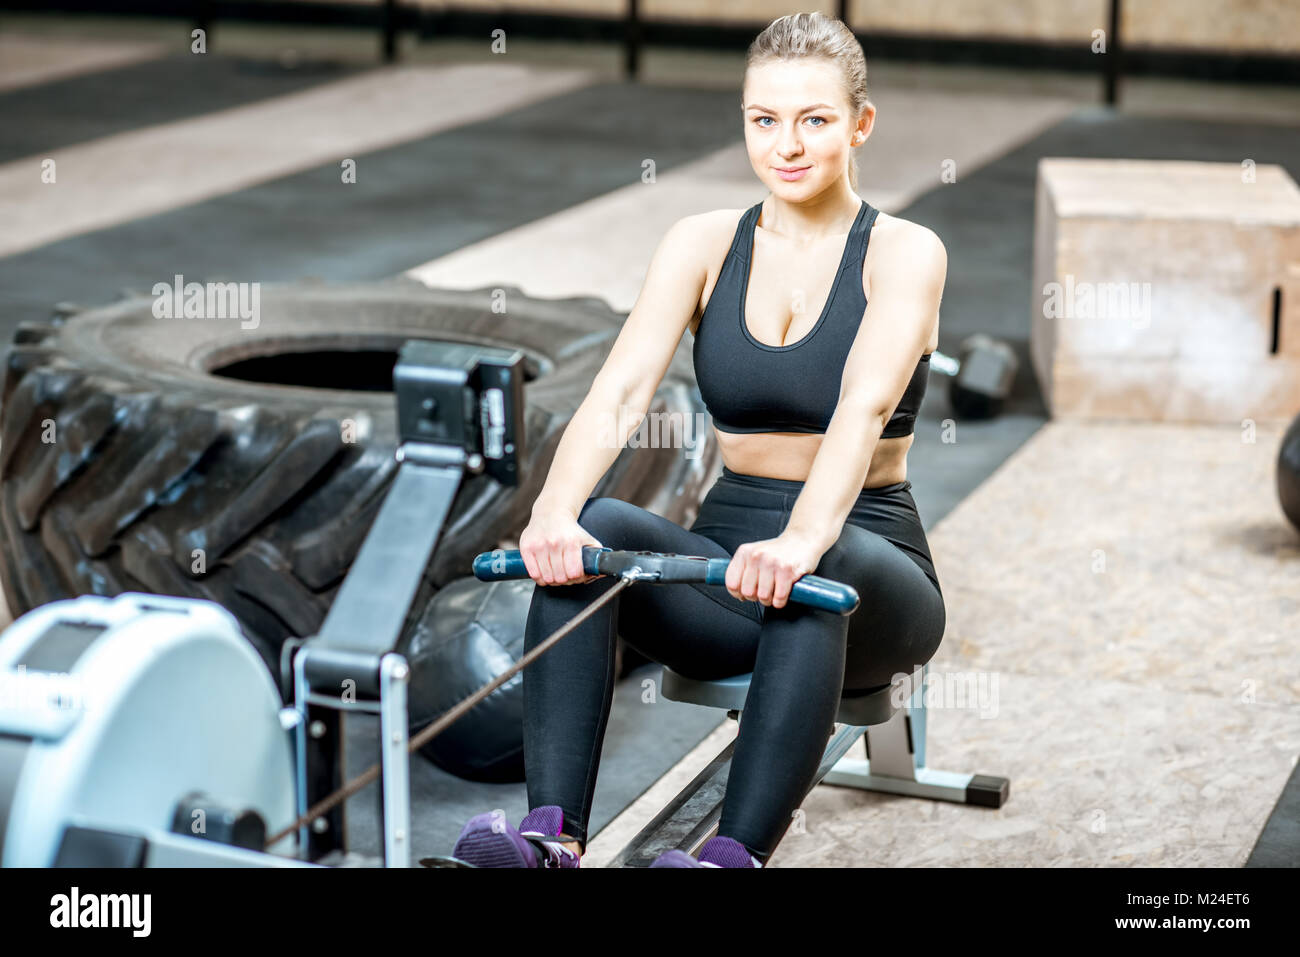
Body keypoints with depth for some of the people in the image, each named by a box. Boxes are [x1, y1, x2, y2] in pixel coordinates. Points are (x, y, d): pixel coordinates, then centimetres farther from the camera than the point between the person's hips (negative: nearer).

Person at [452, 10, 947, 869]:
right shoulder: (703, 244, 3)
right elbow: (621, 389, -13)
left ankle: (736, 857, -49)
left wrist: (803, 540, -46)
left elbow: (864, 407, -27)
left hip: (865, 559, -3)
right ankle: (553, 833, -37)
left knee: (816, 576, -39)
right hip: (731, 555, 3)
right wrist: (556, 510, -34)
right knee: (595, 528, -28)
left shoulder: (903, 253, -7)